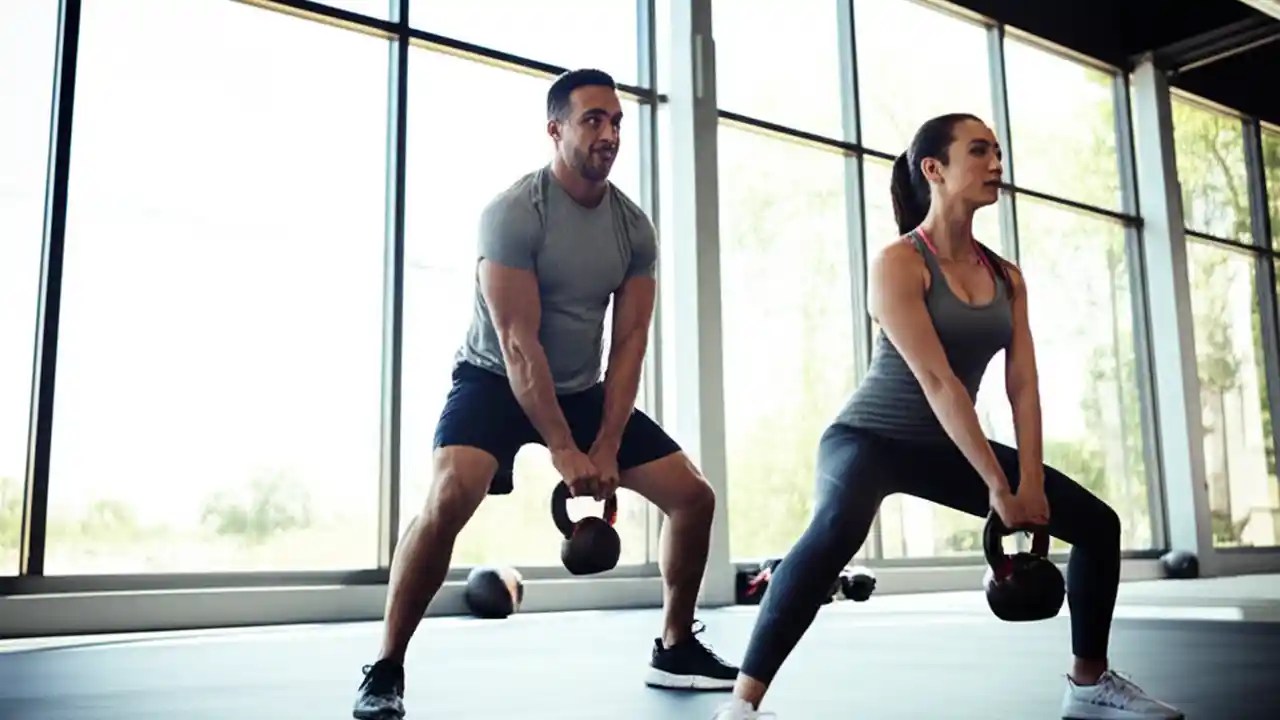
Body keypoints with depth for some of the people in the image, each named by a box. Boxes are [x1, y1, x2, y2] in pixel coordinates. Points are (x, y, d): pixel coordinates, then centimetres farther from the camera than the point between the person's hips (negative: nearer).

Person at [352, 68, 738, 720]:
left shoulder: (634, 227, -2)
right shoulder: (513, 212, -19)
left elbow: (629, 343, -4)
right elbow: (518, 343, -23)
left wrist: (606, 448, -13)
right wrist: (563, 451, -26)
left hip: (585, 390, 6)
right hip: (496, 380, -6)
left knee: (694, 497, -1)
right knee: (450, 496, -34)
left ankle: (674, 649, 19)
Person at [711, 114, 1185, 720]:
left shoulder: (1005, 277, 5)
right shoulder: (898, 262, -18)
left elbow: (1023, 384, -2)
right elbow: (936, 380, -25)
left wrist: (1030, 483, -13)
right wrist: (999, 487, -27)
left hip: (948, 445, 8)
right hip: (871, 436, -7)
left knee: (1098, 523, 5)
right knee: (837, 526, -41)